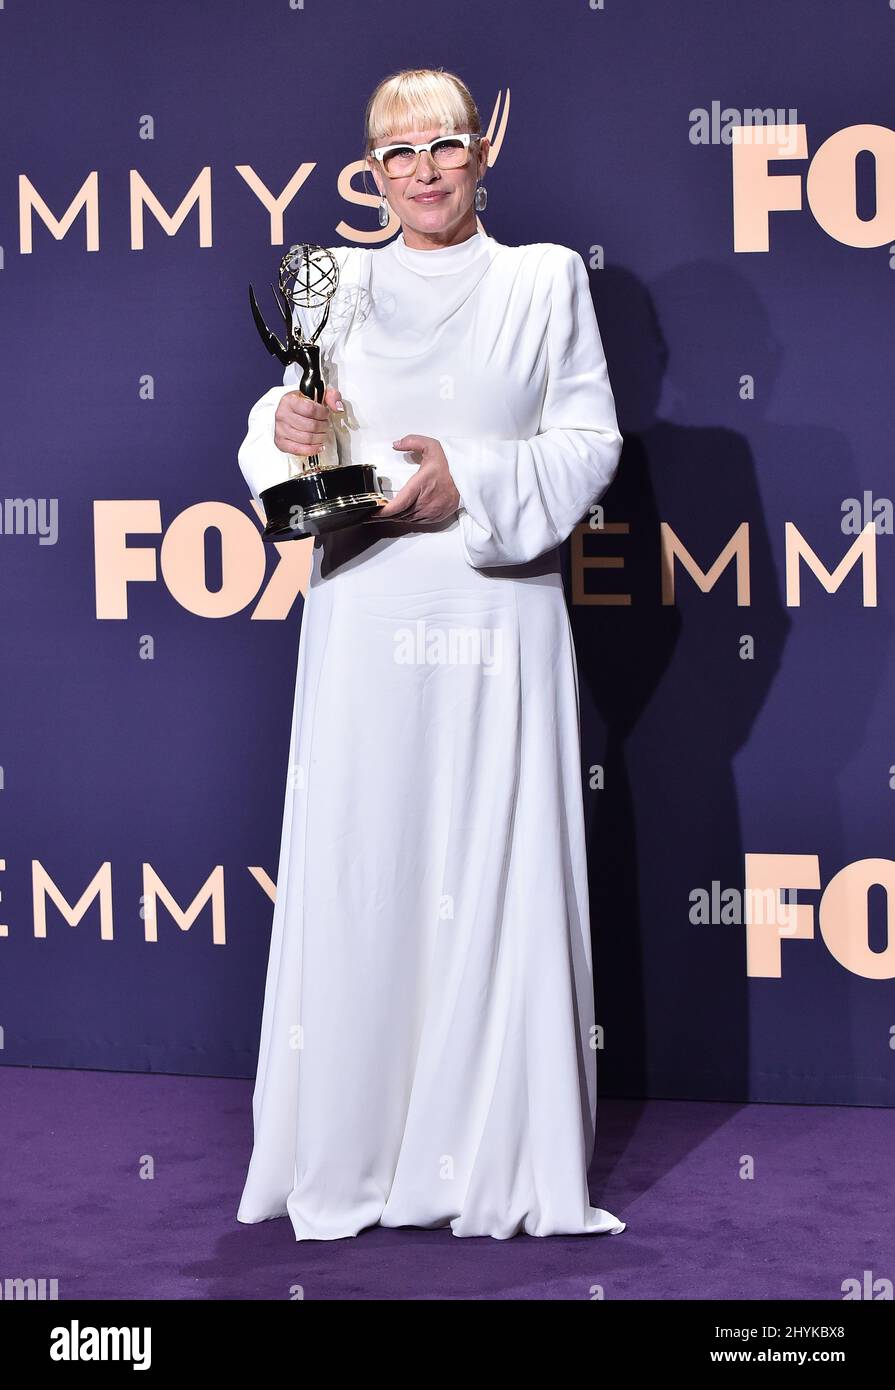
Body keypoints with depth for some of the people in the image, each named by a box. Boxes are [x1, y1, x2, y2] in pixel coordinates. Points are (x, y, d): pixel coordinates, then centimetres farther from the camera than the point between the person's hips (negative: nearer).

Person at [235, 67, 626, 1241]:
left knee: (500, 879, -2)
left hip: (499, 617, -1)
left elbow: (590, 441, 3)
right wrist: (289, 429, -10)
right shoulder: (338, 285, 11)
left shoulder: (546, 279, 8)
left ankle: (502, 1157, 6)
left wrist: (476, 483, -13)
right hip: (366, 619, 1)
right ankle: (352, 1153, 9)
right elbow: (296, 447, 13)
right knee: (359, 874, 0)